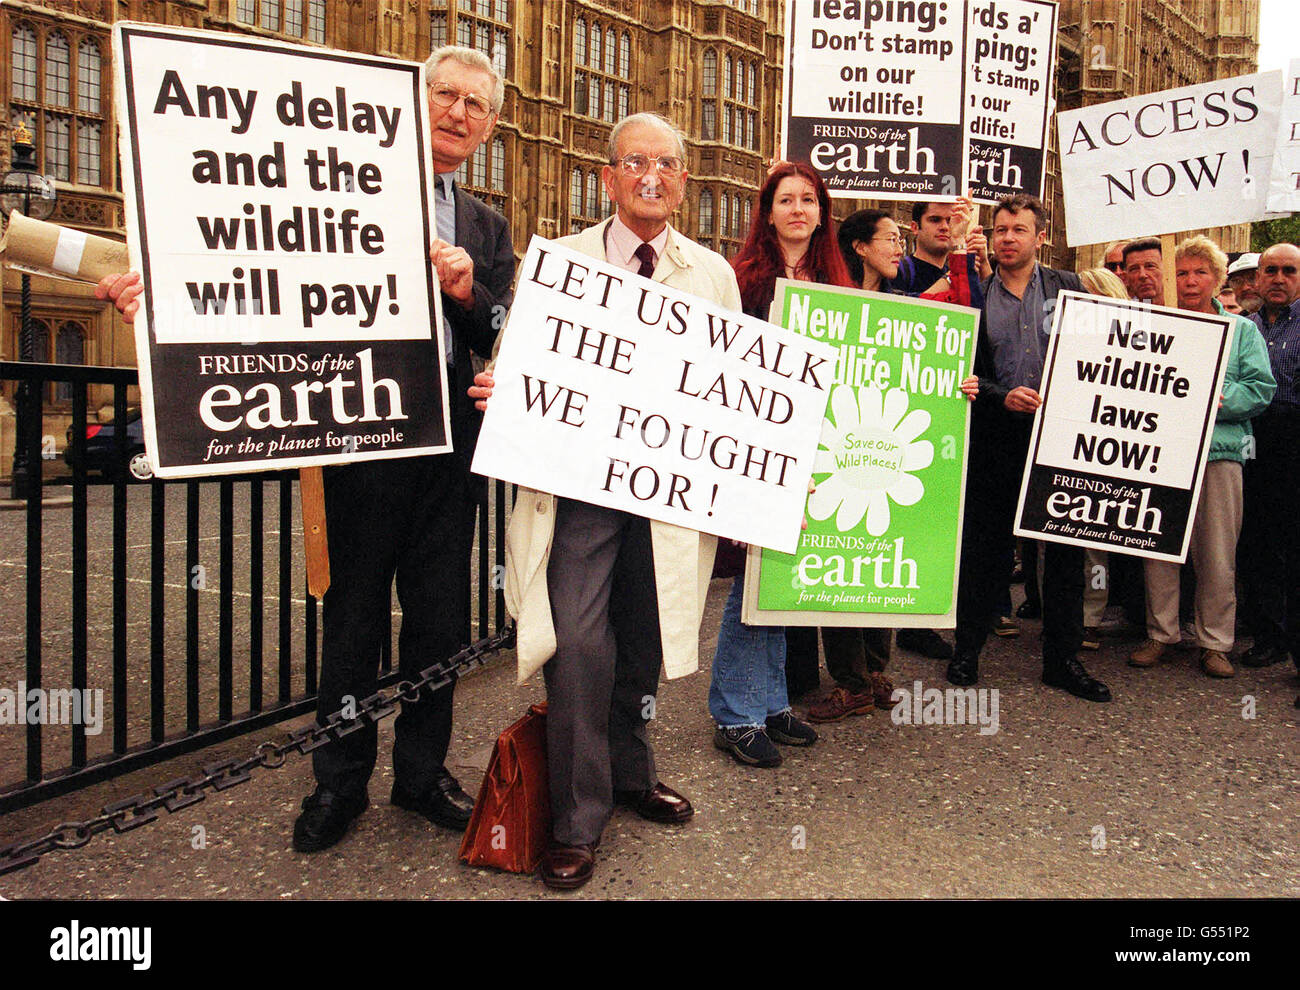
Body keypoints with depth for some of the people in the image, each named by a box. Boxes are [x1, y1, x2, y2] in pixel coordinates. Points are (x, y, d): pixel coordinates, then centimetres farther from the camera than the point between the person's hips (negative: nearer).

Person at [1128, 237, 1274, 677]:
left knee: (1217, 554, 2)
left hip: (1219, 449, 0)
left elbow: (1261, 389, 1)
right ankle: (1161, 633, 14)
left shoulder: (1241, 330, 12)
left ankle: (1215, 641, 13)